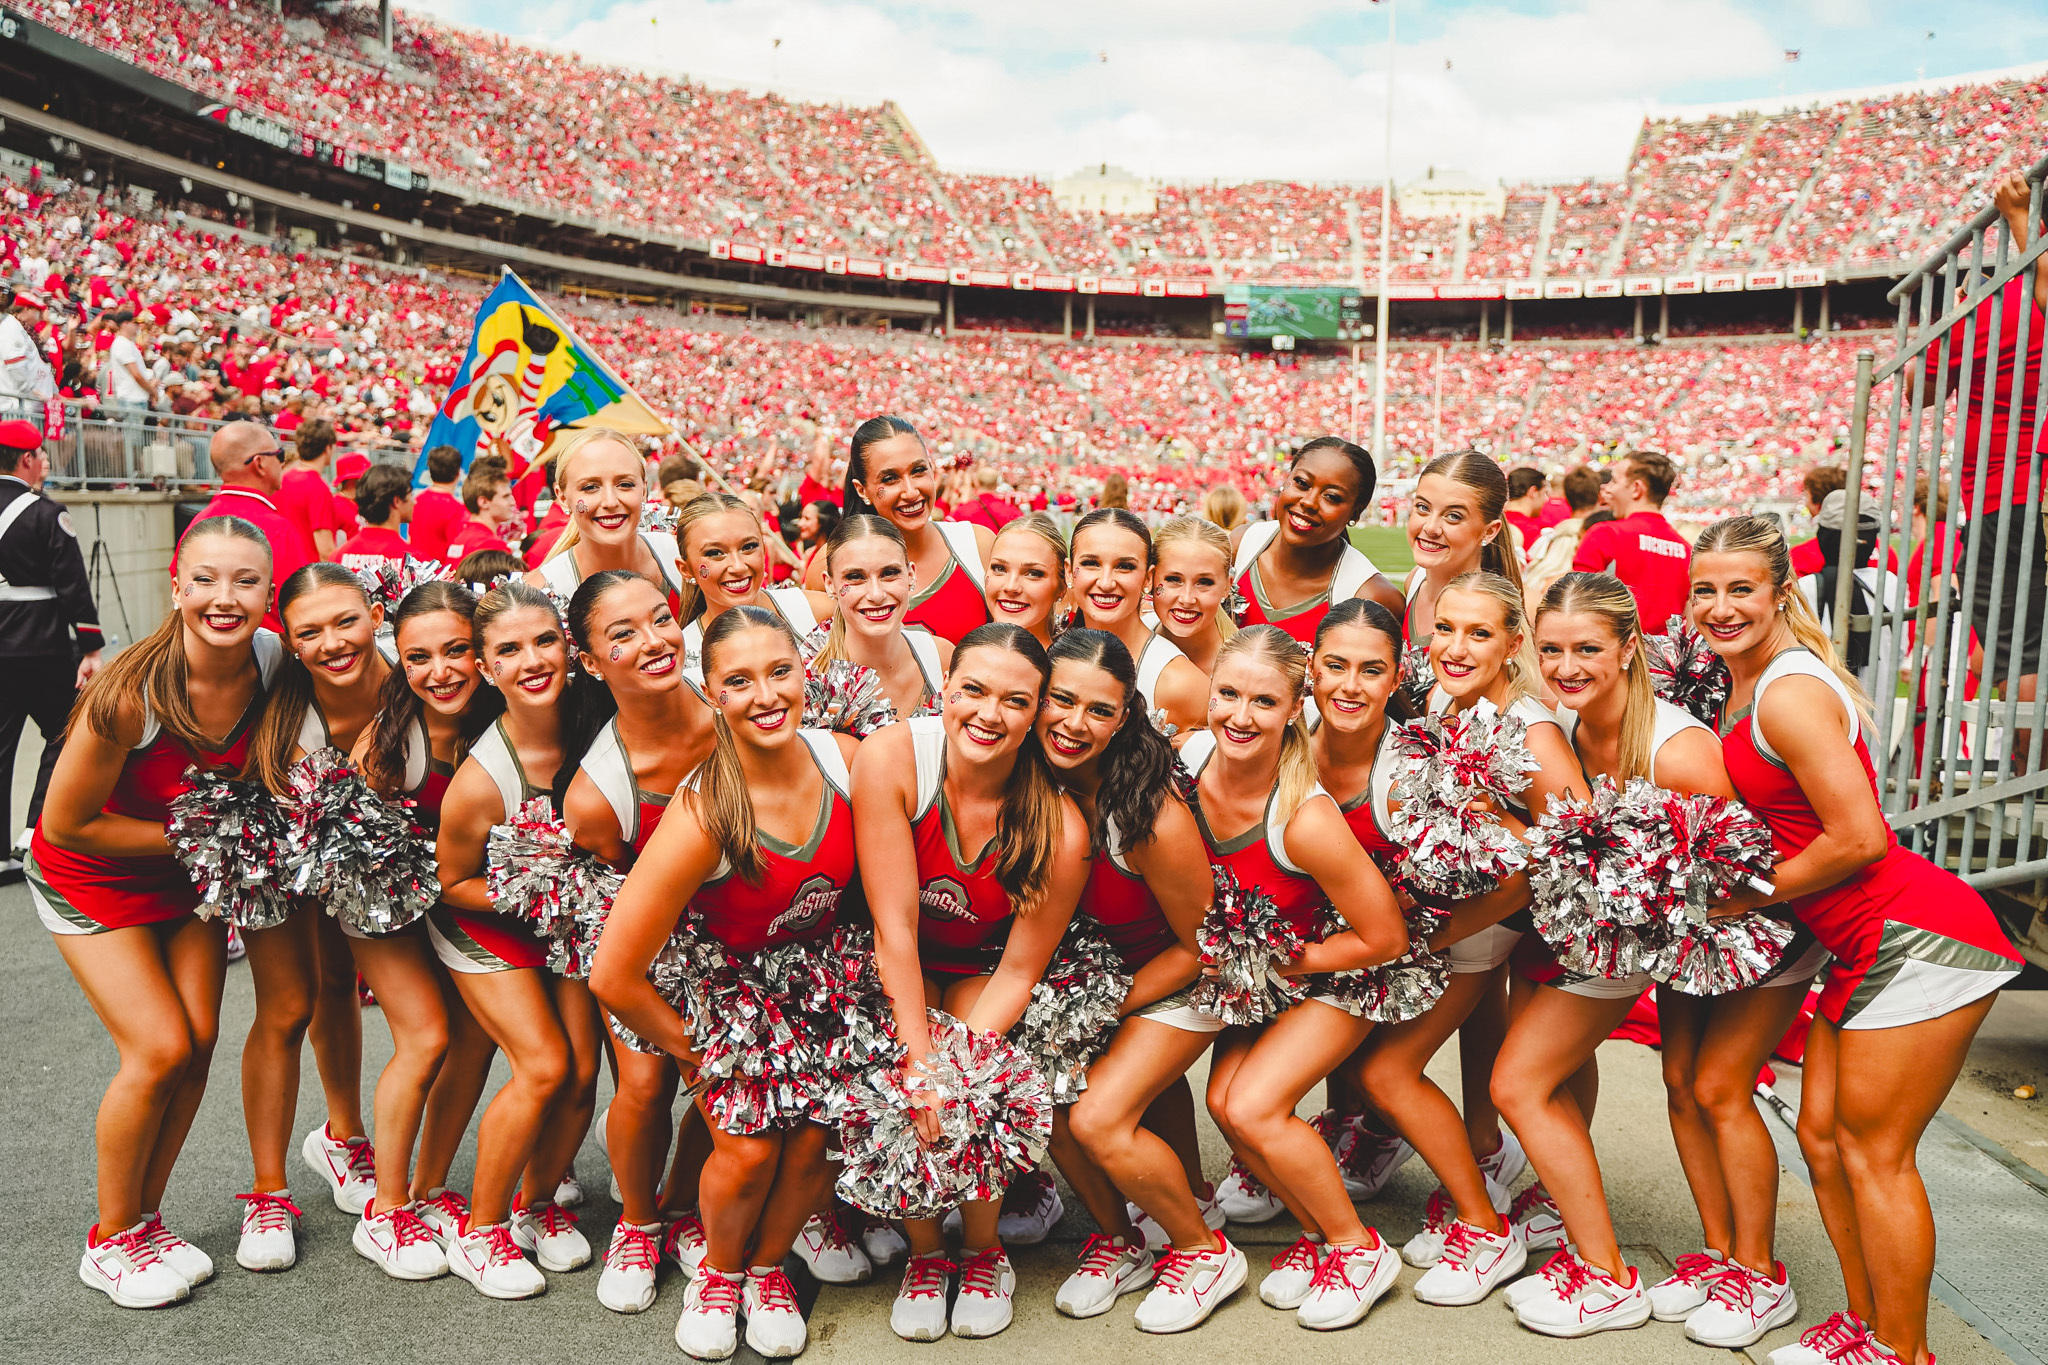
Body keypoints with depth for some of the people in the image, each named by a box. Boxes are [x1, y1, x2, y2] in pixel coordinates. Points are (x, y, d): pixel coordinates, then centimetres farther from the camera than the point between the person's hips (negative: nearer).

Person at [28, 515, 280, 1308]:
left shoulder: (270, 660, -18)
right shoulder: (130, 694, -33)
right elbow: (66, 824, -22)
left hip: (191, 872, 5)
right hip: (92, 877, -5)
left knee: (199, 1042, 1)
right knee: (160, 1050, -10)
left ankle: (145, 1219, 23)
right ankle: (111, 1240, 12)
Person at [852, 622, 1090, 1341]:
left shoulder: (1060, 829, -26)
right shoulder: (890, 756, -28)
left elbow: (1019, 972, -15)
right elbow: (893, 924, -25)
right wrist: (921, 1062, -26)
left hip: (982, 972, 0)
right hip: (898, 967, 0)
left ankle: (983, 1251, 9)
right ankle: (924, 1252, 7)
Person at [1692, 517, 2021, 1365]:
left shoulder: (1789, 693, -19)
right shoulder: (1744, 684, 10)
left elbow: (1858, 839, -22)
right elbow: (1764, 819, 18)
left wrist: (1748, 897, -11)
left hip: (1915, 938, -9)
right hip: (1869, 944, 9)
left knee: (1872, 1151, 0)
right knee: (1823, 1131, 13)